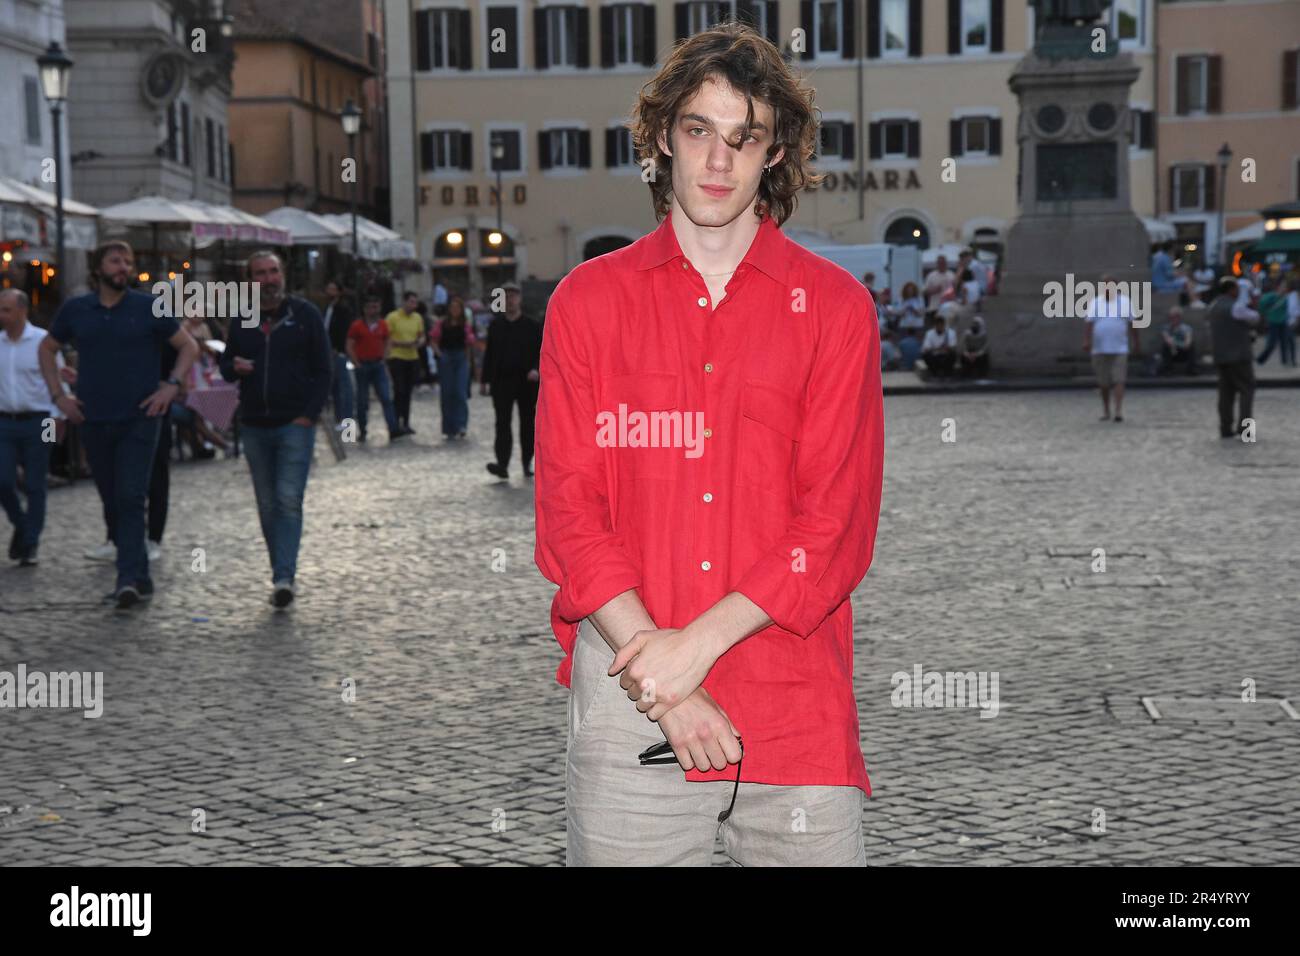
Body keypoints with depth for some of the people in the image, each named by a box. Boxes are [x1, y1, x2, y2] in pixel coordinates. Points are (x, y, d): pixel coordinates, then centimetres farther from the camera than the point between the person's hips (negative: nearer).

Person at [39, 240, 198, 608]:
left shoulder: (148, 307, -1)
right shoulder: (75, 309, 6)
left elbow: (188, 346, 6)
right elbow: (47, 349, 20)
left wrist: (172, 386, -8)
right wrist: (57, 394, 8)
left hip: (139, 419, -3)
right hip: (93, 422, 4)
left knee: (131, 498, -14)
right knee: (112, 502, 9)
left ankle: (128, 580, -18)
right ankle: (140, 577, 21)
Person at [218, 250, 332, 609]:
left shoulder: (305, 314, 0)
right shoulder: (241, 320, 10)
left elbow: (323, 369, 0)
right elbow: (225, 365, 18)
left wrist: (309, 414, -10)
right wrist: (233, 367, -7)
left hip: (295, 425, -4)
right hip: (254, 427, 4)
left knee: (289, 501, -13)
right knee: (268, 506, 8)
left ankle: (284, 578, -17)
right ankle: (283, 576, 16)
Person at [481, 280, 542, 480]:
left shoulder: (531, 325, 1)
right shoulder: (495, 325, 8)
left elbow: (542, 351, 0)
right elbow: (489, 353, 10)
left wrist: (537, 369, -18)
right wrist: (486, 380, 7)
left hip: (527, 382, -1)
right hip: (502, 380, 1)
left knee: (527, 424, 8)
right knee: (502, 423, -9)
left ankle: (528, 464, 21)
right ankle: (502, 465, -16)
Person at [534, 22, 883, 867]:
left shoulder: (836, 307, 4)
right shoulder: (589, 300, 6)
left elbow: (837, 528, -2)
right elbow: (569, 513, 0)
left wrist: (697, 643, -13)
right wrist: (671, 690, -9)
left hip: (795, 706, 0)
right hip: (629, 702, 0)